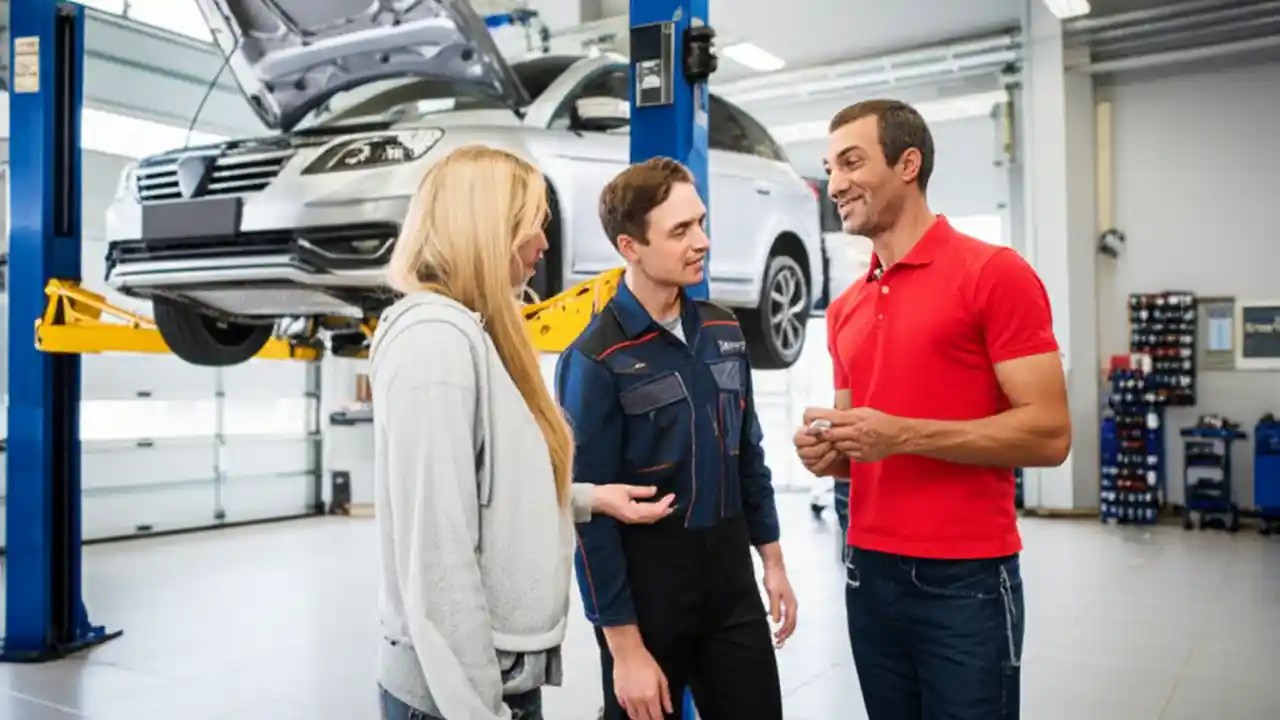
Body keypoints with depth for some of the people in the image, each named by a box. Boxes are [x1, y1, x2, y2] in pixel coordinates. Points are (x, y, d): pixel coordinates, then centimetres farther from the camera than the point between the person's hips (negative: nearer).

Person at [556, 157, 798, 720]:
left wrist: (773, 560, 12)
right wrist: (624, 647, -14)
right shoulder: (596, 359, -16)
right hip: (646, 583, -5)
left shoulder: (723, 331, 3)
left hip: (731, 576, 5)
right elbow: (590, 511, -15)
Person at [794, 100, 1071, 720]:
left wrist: (902, 435, -20)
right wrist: (826, 452, -3)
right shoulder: (844, 309, 11)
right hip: (869, 571, 6)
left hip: (966, 577, -6)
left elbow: (1049, 434, -14)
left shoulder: (996, 273, -9)